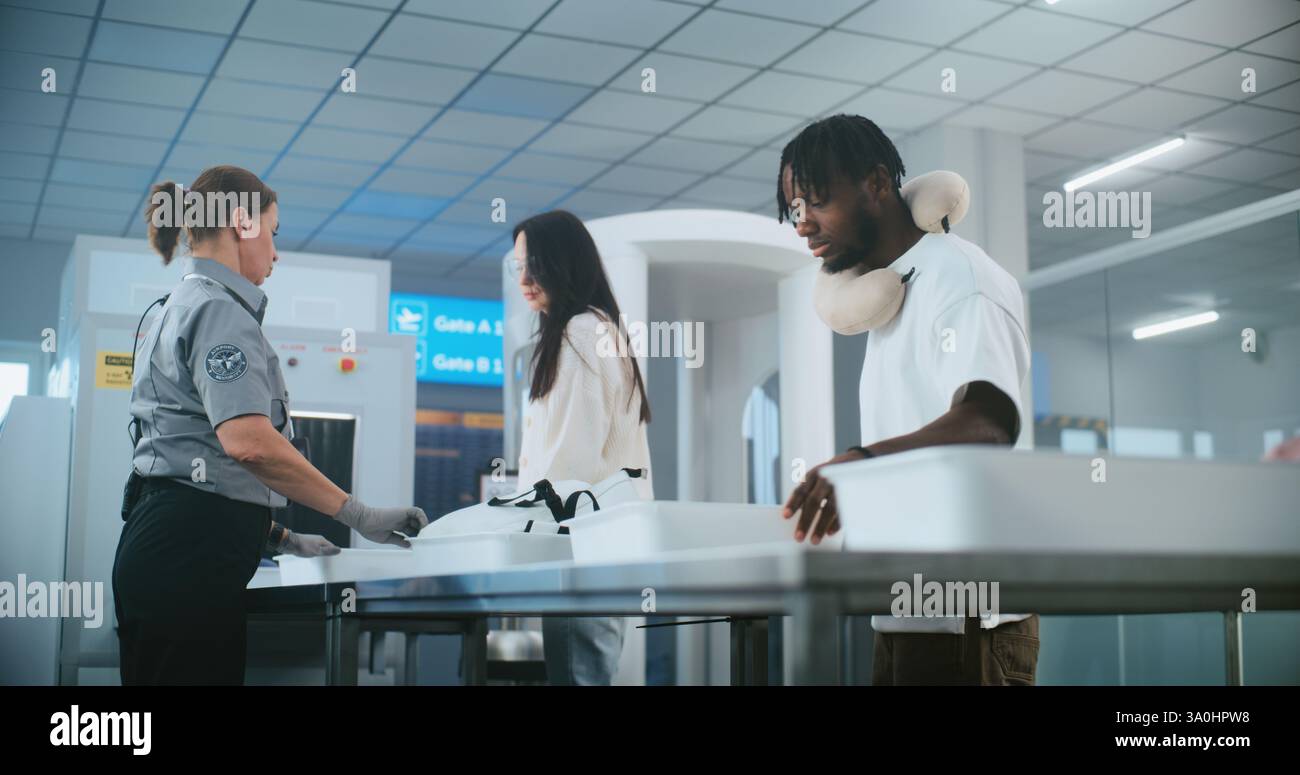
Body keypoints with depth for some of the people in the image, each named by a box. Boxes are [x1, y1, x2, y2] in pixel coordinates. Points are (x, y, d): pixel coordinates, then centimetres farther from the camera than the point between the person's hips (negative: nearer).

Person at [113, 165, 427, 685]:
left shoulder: (182, 305, 22)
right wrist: (360, 516, -20)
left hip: (169, 539, 10)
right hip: (192, 546, -10)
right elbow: (248, 441, -24)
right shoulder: (219, 309, -10)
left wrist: (279, 538, 23)